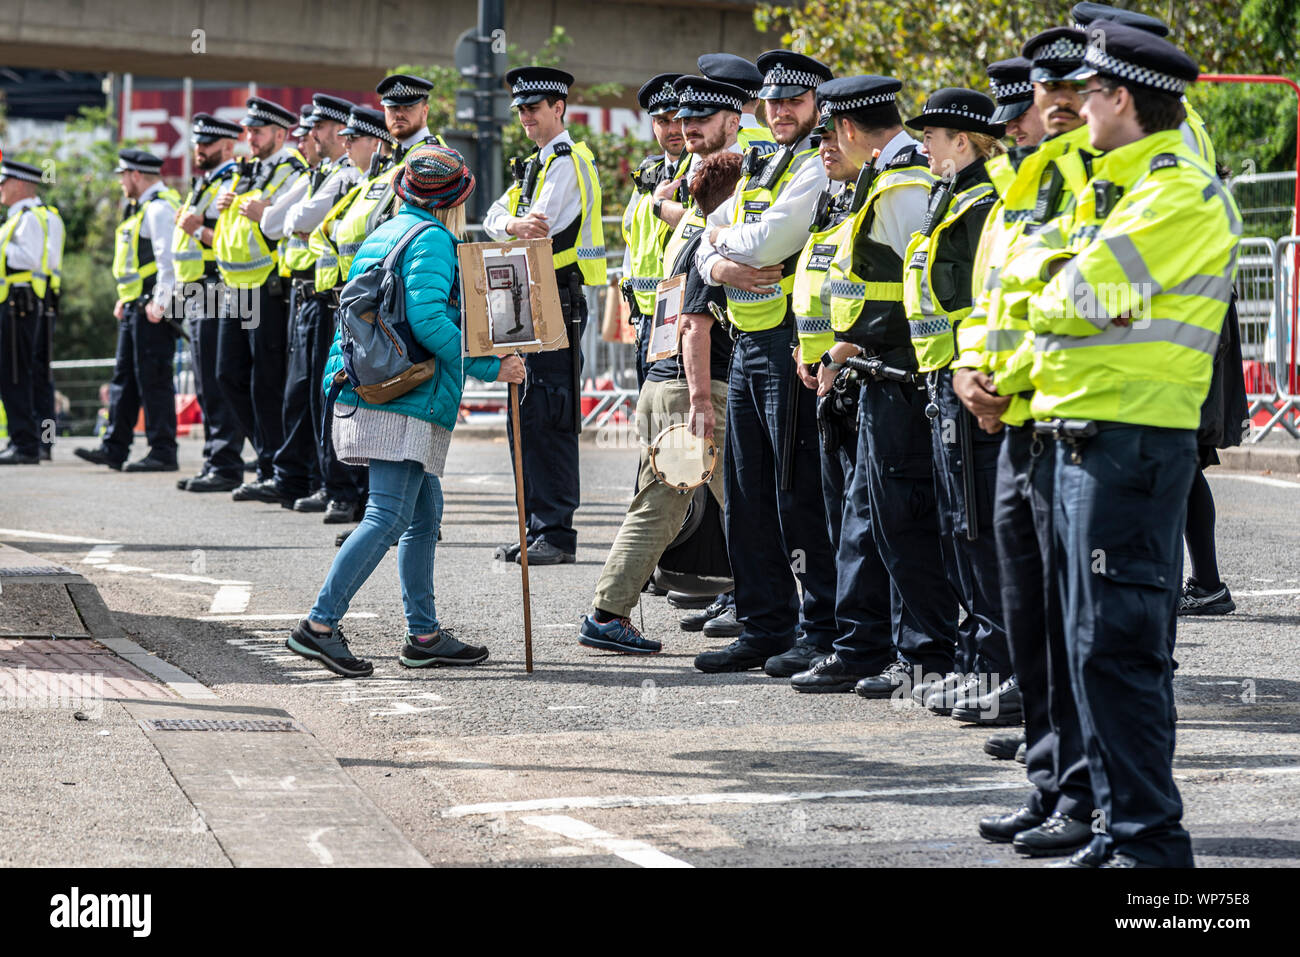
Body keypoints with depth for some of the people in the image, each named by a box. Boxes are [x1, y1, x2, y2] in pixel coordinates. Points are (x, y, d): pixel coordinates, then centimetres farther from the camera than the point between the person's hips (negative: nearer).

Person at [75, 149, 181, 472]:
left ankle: (163, 452, -5)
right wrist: (127, 298, 19)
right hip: (136, 308, 11)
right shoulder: (143, 207, 20)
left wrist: (160, 303, -24)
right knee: (124, 378, 10)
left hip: (152, 310, -11)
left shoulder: (160, 208, -13)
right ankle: (114, 448, 12)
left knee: (154, 379, -8)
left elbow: (168, 259, -22)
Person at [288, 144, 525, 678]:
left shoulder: (380, 236, 19)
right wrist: (488, 367, -17)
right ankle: (320, 624, -15)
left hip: (366, 395, 10)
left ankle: (424, 635, 14)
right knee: (388, 517, -11)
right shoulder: (433, 239, -8)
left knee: (425, 513, 13)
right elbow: (427, 318, -20)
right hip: (405, 405, -10)